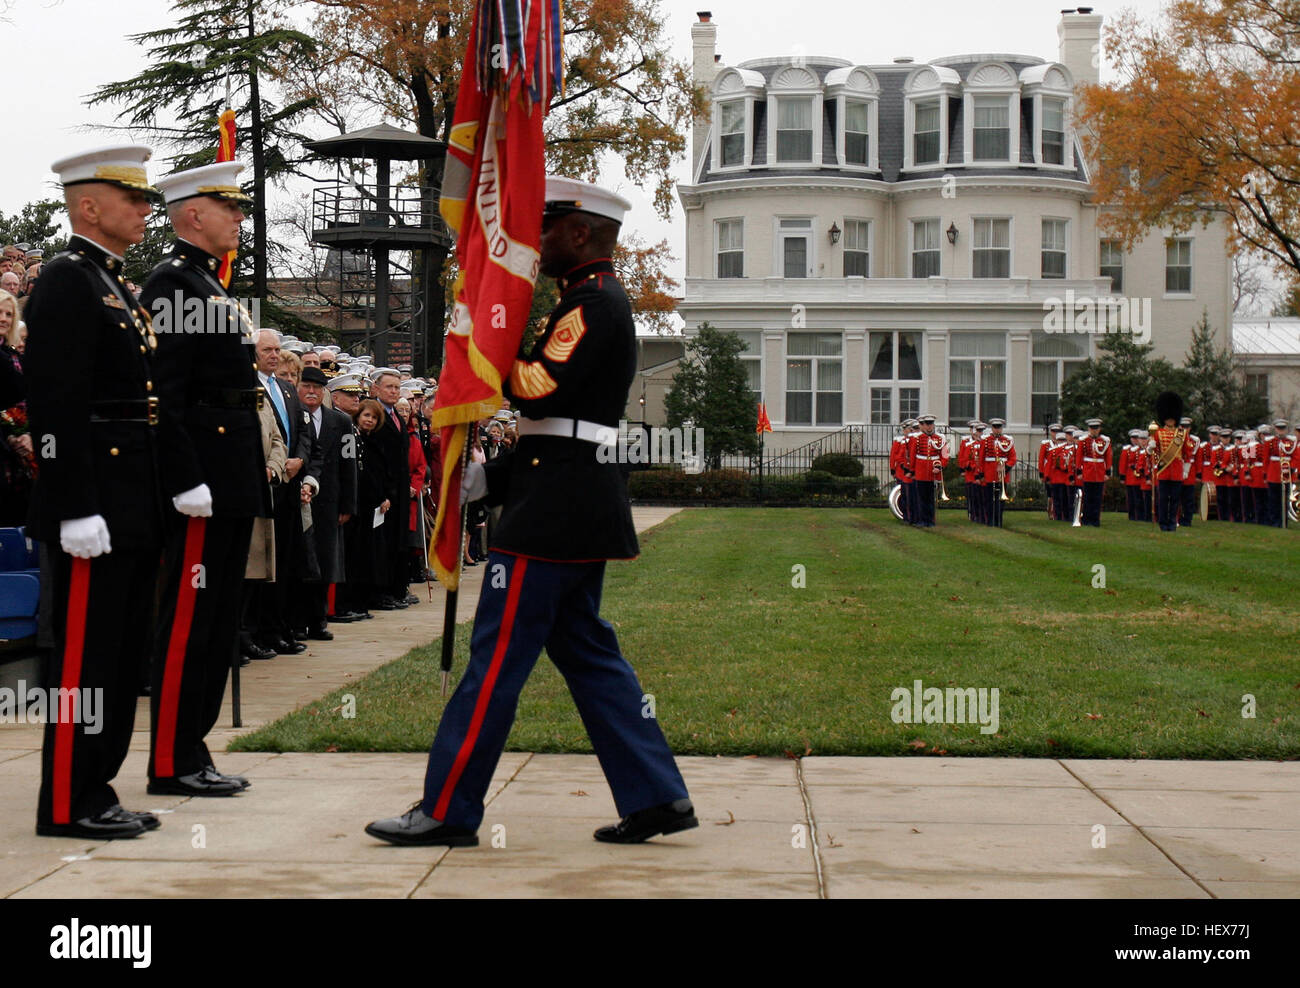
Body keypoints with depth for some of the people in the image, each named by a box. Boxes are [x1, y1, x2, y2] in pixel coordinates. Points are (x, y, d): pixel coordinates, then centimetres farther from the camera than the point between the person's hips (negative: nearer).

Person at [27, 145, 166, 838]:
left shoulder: (115, 287, 19)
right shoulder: (67, 282, -11)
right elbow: (55, 406, -19)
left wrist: (175, 486, 18)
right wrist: (78, 510, -23)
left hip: (133, 512, 10)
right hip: (94, 508, -10)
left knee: (120, 655, 13)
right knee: (84, 654, -4)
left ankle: (95, 792, 21)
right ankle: (68, 805, 3)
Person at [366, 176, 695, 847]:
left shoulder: (594, 305, -12)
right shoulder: (595, 303, 20)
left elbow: (541, 390, -24)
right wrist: (488, 477, 14)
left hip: (554, 515, -11)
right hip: (579, 513, 11)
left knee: (496, 657, -6)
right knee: (587, 653, 13)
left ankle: (447, 811, -2)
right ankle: (655, 796, 14)